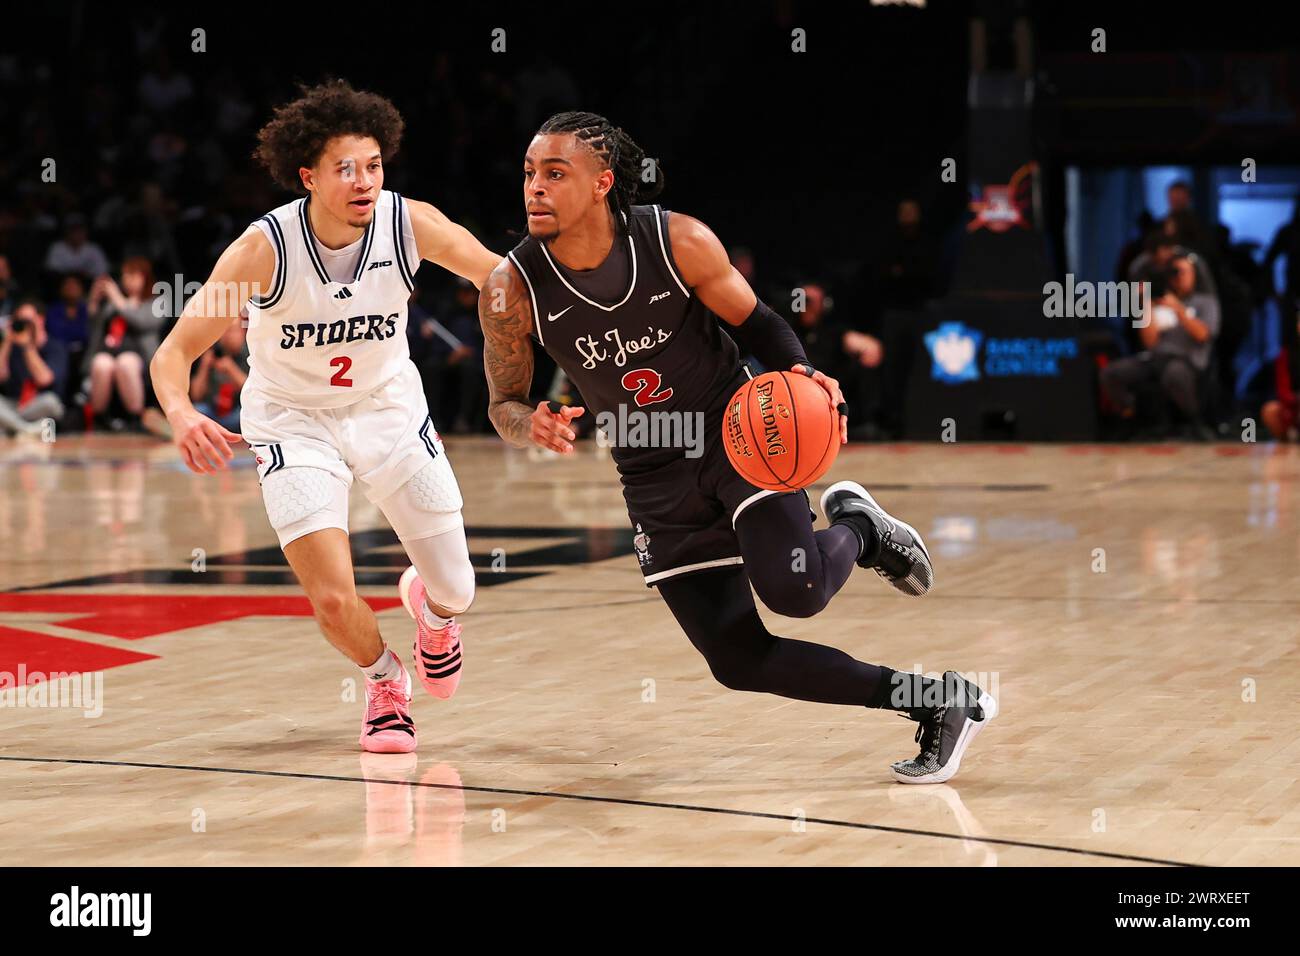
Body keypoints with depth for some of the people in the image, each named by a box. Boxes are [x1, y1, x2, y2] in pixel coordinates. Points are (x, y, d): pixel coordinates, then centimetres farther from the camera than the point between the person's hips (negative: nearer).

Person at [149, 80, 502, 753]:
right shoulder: (265, 248, -26)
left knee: (455, 591, 5)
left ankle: (427, 602, 46)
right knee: (334, 601, -16)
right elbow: (173, 352, -25)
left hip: (389, 408, 2)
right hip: (292, 420, -2)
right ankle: (385, 681, 20)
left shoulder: (411, 224, -20)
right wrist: (182, 416, -47)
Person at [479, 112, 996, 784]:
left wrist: (800, 373, -21)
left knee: (793, 590, -29)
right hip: (655, 482, 3)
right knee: (739, 661, -4)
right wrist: (532, 425, -24)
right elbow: (503, 404, -1)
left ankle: (858, 528, 9)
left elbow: (755, 324, -1)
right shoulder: (511, 291, -15)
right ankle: (935, 703, 10)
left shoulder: (679, 241, -17)